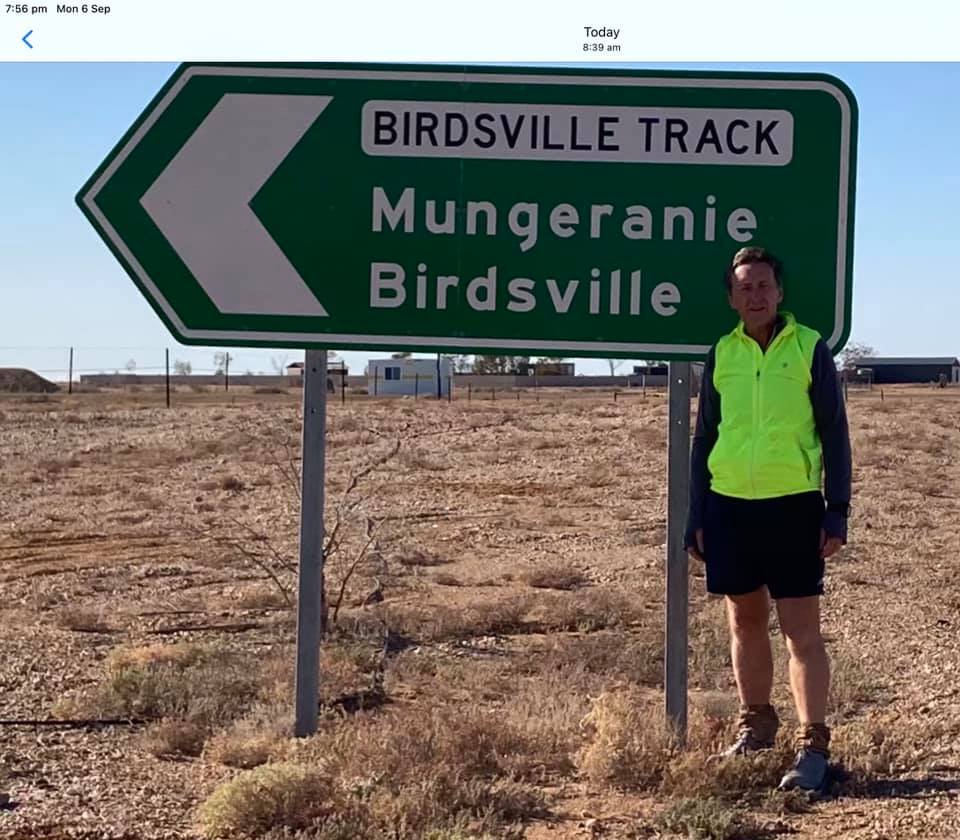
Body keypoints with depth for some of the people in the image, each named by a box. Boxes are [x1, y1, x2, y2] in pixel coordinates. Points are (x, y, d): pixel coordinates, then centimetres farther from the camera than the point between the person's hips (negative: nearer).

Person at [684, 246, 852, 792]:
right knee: (745, 622, 13)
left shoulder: (810, 348, -1)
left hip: (793, 506, -4)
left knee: (802, 629, -3)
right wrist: (696, 518, 9)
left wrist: (838, 513, -5)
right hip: (730, 506, 4)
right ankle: (756, 725, 29)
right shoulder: (722, 353, 8)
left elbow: (835, 433, 0)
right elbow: (705, 436, 12)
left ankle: (813, 747, 2)